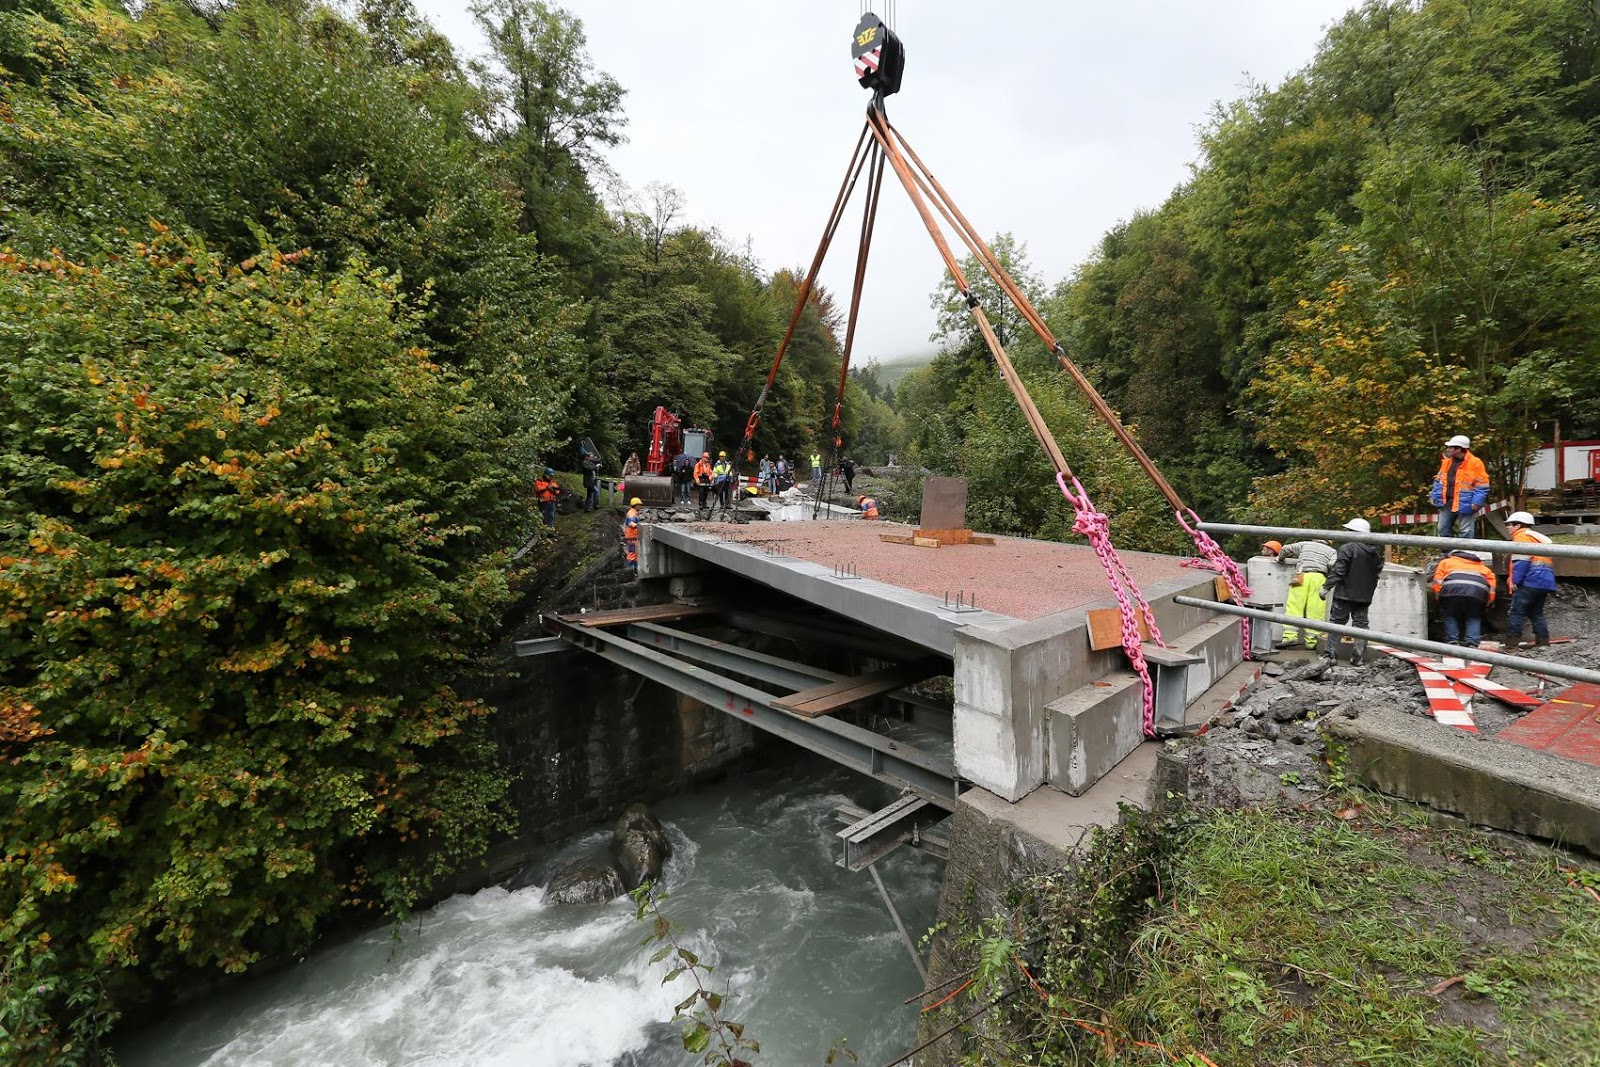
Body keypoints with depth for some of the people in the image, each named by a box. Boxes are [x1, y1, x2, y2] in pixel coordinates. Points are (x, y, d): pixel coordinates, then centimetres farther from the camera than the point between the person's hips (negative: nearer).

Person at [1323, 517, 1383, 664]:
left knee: (1337, 622, 0)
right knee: (1361, 624, 10)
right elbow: (1377, 573, 17)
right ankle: (1359, 657, 8)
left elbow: (1338, 571, -18)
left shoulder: (1347, 548, -13)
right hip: (1364, 596, 6)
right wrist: (1369, 591, 24)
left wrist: (1327, 587, -14)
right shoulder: (1376, 553, 10)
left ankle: (1331, 654, -1)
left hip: (1345, 594, -6)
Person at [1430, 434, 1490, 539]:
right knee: (1443, 528, 10)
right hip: (1448, 502, 6)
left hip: (1464, 504, -6)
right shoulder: (1446, 461, 8)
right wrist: (1436, 497, 9)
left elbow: (1482, 485, -8)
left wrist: (1477, 502, -16)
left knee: (1465, 532, 0)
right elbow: (1439, 481, 16)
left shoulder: (1475, 463, -8)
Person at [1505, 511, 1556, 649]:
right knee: (1536, 612, 17)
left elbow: (1521, 561, -16)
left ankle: (1513, 640, -11)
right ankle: (1543, 640, 17)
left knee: (1517, 611, -9)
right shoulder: (1537, 537, 25)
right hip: (1545, 581, 10)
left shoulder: (1522, 536, -5)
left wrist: (1514, 580, -15)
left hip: (1532, 581, -10)